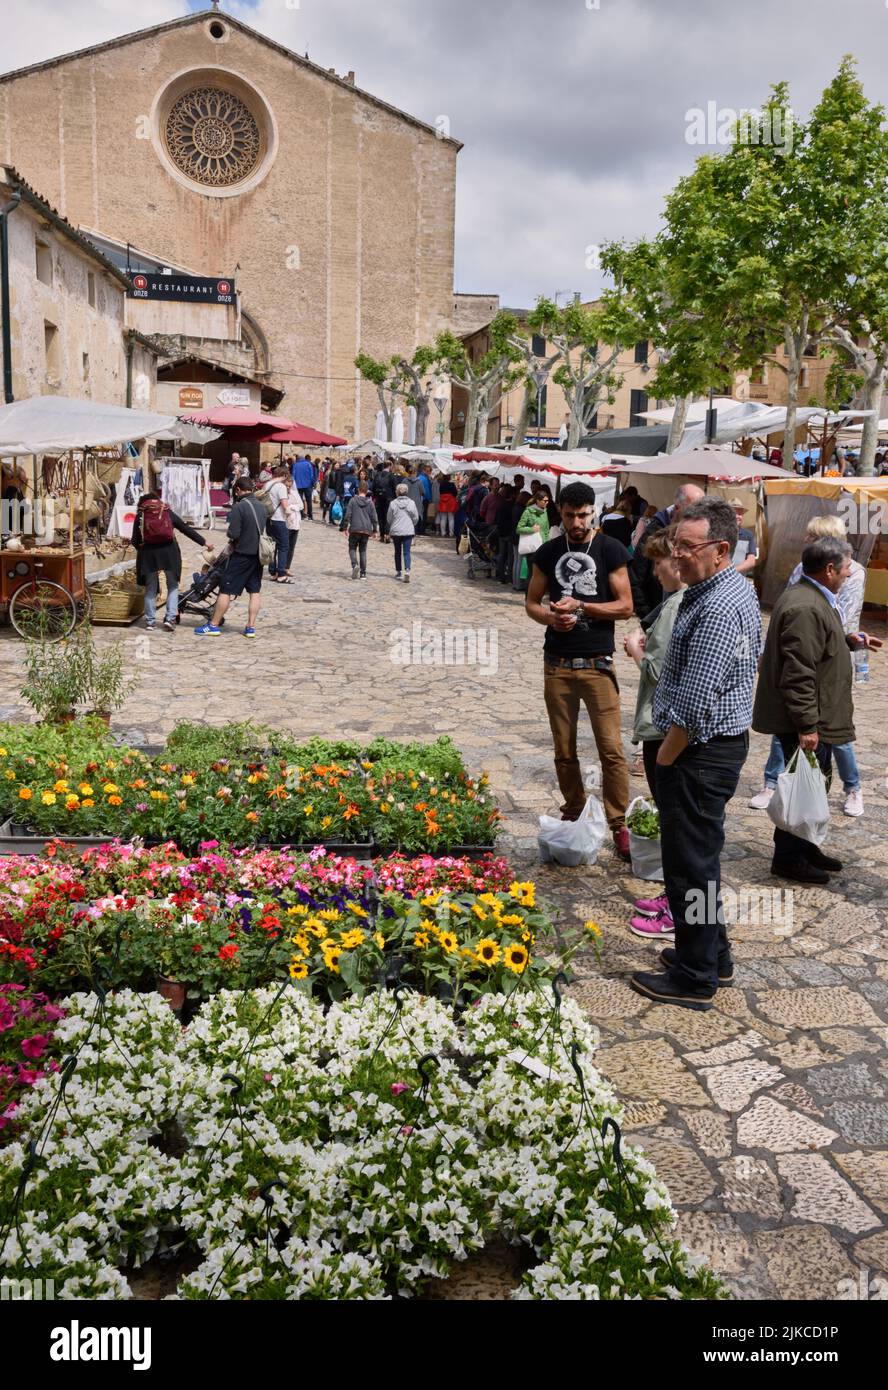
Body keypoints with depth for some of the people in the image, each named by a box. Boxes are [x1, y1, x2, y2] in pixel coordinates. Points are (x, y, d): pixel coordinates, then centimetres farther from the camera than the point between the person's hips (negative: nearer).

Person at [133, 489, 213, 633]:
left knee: (151, 588, 12)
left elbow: (135, 540, 7)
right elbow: (186, 529, 9)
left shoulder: (140, 516, 11)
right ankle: (170, 618, 0)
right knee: (173, 585, 12)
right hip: (168, 551, 0)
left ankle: (150, 621, 12)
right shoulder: (168, 513, 12)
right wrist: (204, 542, 12)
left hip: (148, 553, 0)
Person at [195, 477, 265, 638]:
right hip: (258, 554, 6)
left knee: (225, 590, 1)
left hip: (242, 554, -6)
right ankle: (251, 627, 11)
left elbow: (233, 533, -17)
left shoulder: (239, 507, -15)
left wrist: (232, 541, 2)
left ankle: (213, 625, 7)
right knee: (255, 591, 10)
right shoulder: (262, 507, 6)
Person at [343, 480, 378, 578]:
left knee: (352, 548, 9)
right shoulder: (370, 502, 3)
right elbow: (374, 518, 5)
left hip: (354, 529, -2)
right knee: (363, 550, 11)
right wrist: (374, 530, 15)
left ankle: (355, 565, -19)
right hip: (366, 530, 2)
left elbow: (347, 515, -5)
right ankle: (363, 573, 8)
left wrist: (345, 527, 5)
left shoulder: (353, 500, -3)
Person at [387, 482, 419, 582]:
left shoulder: (393, 504, -6)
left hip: (395, 531, 0)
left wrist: (390, 529, 20)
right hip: (408, 531, 0)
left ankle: (398, 572, 23)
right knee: (407, 552, -2)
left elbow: (389, 519, 2)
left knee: (397, 552, 15)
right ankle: (407, 571, -20)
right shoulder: (411, 503, -4)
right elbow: (416, 518, 3)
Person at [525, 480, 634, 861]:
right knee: (564, 749, 11)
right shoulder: (548, 552, 6)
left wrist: (580, 606, -15)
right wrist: (550, 617, -10)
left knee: (611, 749, -5)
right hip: (557, 663, 3)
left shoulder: (610, 550, -3)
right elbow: (531, 601, 11)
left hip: (597, 664, -3)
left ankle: (619, 825, 5)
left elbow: (625, 605, -5)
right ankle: (573, 812, 27)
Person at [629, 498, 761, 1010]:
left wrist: (665, 757, -14)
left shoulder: (716, 611, -25)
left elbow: (694, 705, -27)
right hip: (730, 738, 11)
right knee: (703, 855, 21)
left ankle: (695, 979, 15)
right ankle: (713, 955, 35)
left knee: (692, 863, 1)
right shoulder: (741, 588, 9)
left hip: (701, 752, -11)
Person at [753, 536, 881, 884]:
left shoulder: (811, 597, 11)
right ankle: (789, 859, 14)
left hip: (813, 717, 11)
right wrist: (807, 726, -25)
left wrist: (849, 640, 13)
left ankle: (805, 848, 34)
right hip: (806, 721, -11)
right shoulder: (806, 608, -24)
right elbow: (798, 674, -27)